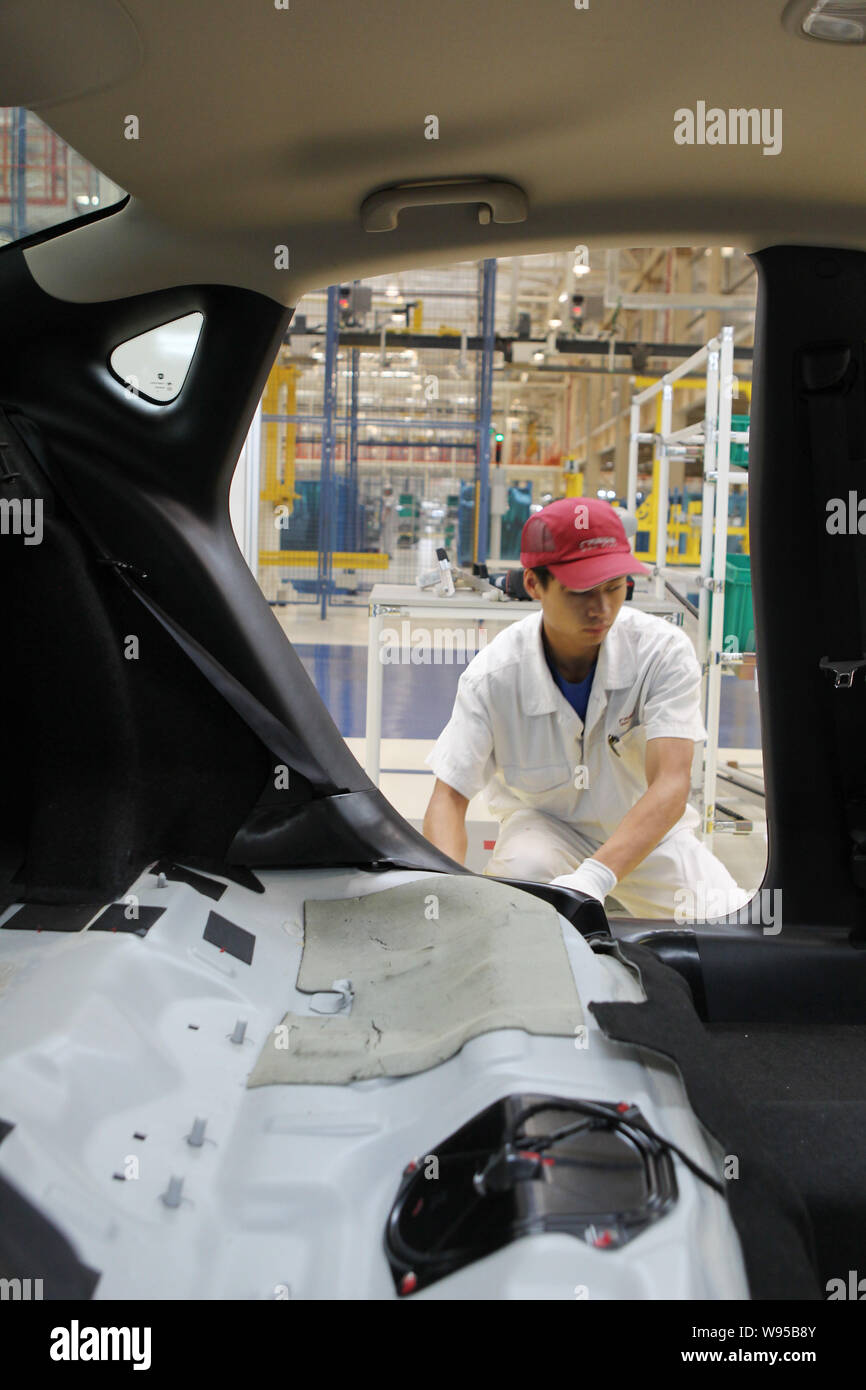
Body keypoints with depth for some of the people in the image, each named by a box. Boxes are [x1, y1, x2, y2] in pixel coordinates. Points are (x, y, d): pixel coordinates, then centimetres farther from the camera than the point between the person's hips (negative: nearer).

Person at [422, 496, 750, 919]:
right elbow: (448, 798, -23)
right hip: (545, 827, -1)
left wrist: (595, 877, -50)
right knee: (524, 869, -35)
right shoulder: (493, 675, -23)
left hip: (648, 830, 1)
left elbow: (671, 787, -33)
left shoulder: (663, 649, -24)